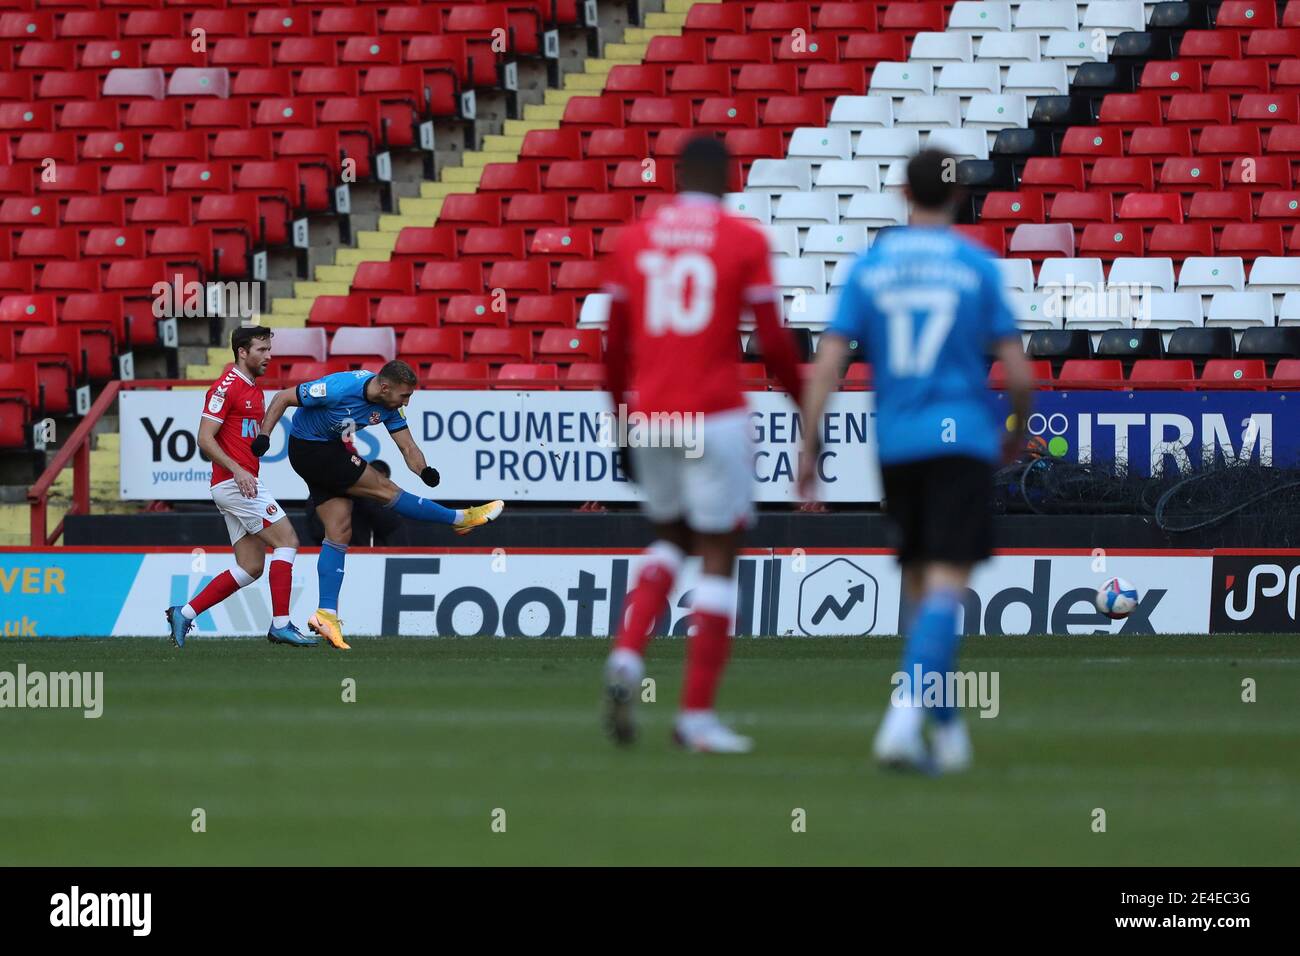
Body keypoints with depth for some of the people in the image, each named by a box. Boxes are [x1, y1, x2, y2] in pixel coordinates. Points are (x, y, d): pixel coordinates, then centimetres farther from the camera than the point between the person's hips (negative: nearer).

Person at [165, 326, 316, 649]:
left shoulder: (254, 389, 19)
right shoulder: (226, 387, -10)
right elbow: (205, 439, -16)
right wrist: (237, 470, -24)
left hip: (242, 485, 10)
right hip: (234, 484, -10)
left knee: (250, 567, 6)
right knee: (287, 541, -11)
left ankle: (184, 614, 8)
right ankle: (280, 624, -11)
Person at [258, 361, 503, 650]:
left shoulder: (390, 405, -7)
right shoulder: (339, 388, -29)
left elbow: (407, 445, -7)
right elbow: (284, 398, -21)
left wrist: (423, 470, -28)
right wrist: (264, 437, -27)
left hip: (331, 449, 8)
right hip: (310, 449, -8)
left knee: (339, 533, 1)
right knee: (385, 490, -9)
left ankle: (326, 613, -1)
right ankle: (460, 519, 3)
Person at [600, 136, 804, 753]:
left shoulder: (634, 240, 8)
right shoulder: (745, 242, -2)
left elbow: (614, 345, 11)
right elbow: (773, 343, -4)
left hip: (648, 416, 4)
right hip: (714, 419, -4)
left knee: (670, 538, 23)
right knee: (718, 558, 4)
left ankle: (627, 656, -1)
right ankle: (697, 714, 0)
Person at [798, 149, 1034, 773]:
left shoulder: (868, 268, 6)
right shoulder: (978, 267, 0)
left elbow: (826, 365, -2)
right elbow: (1018, 372, -2)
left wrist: (809, 447, 1)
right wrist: (1016, 431, 16)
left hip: (896, 444, 3)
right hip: (962, 438, -3)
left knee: (921, 587, 16)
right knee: (945, 587, -10)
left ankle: (947, 728, 21)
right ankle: (904, 718, -27)